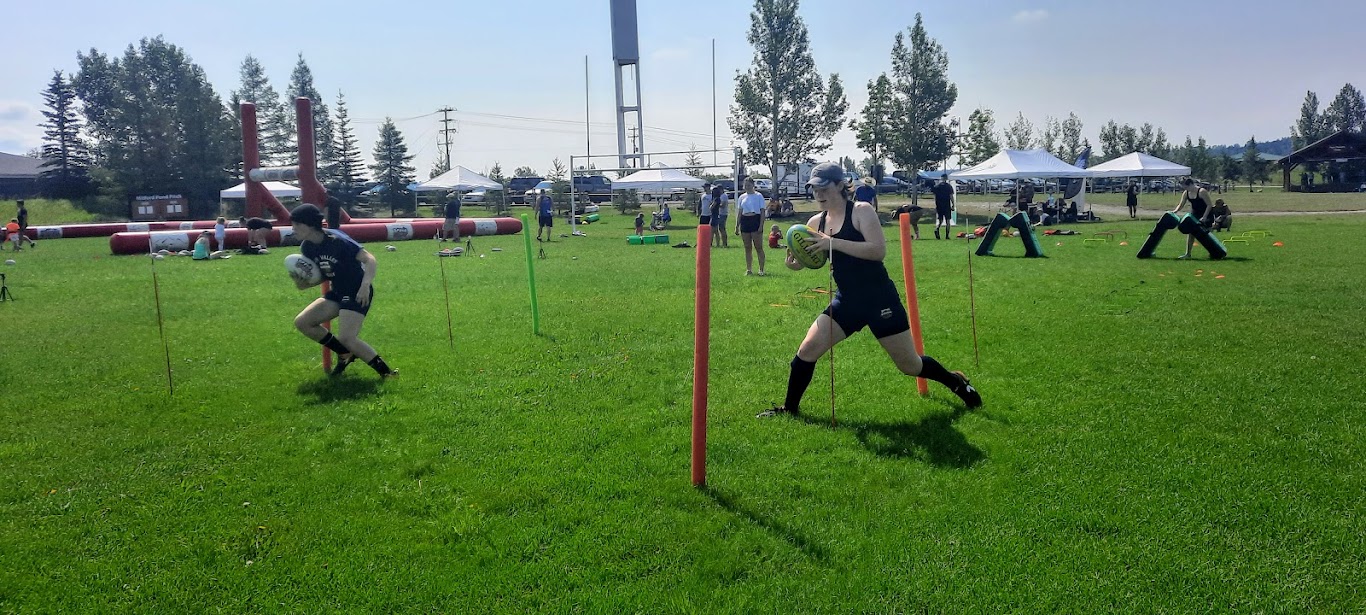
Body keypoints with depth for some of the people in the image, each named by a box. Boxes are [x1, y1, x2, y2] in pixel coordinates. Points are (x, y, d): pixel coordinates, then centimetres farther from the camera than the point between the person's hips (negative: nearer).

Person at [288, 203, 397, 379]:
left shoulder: (336, 240, -21)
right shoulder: (307, 247, 1)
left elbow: (369, 259, -26)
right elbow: (322, 275, 11)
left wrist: (366, 285, -41)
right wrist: (302, 282, -10)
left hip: (358, 294, -8)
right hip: (337, 292, 9)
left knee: (347, 338, -21)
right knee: (302, 322, 3)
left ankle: (386, 372, -8)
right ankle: (345, 353, 16)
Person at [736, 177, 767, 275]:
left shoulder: (758, 196, 0)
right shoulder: (742, 197, 12)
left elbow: (762, 211, -3)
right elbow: (740, 212, 15)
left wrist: (761, 225, -12)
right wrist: (737, 226, 9)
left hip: (755, 220, -4)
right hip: (745, 222, 4)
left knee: (758, 247, -6)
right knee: (747, 248, 7)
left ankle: (761, 269, -2)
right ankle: (749, 269, 12)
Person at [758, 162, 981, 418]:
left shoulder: (861, 211, -12)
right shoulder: (816, 222, 4)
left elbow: (879, 250, -26)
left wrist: (833, 243, -31)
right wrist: (794, 262, -15)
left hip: (879, 299, -5)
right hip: (847, 301, 5)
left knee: (910, 365, 6)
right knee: (807, 350, -7)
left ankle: (956, 382, 34)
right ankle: (790, 407, 11)